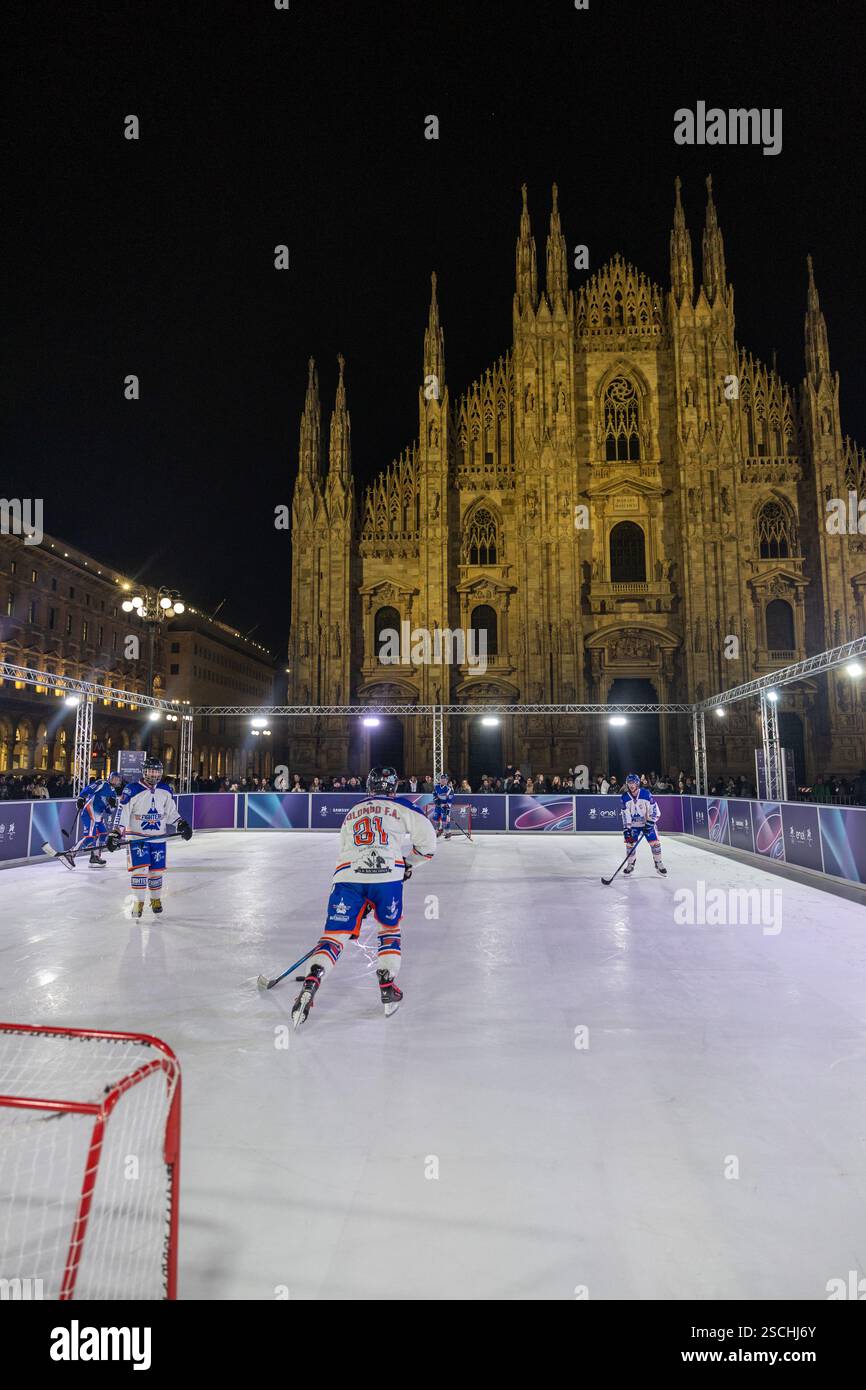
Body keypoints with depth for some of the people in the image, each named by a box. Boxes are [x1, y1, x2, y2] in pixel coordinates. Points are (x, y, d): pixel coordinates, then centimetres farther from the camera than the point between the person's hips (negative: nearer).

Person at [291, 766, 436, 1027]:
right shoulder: (401, 807, 16)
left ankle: (311, 982, -18)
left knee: (334, 934, 4)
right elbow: (427, 842, 12)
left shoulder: (351, 814, 30)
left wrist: (361, 900, 42)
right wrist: (408, 865, 33)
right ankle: (388, 986, 13)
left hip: (348, 876, 2)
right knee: (390, 928, 21)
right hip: (387, 875, -2)